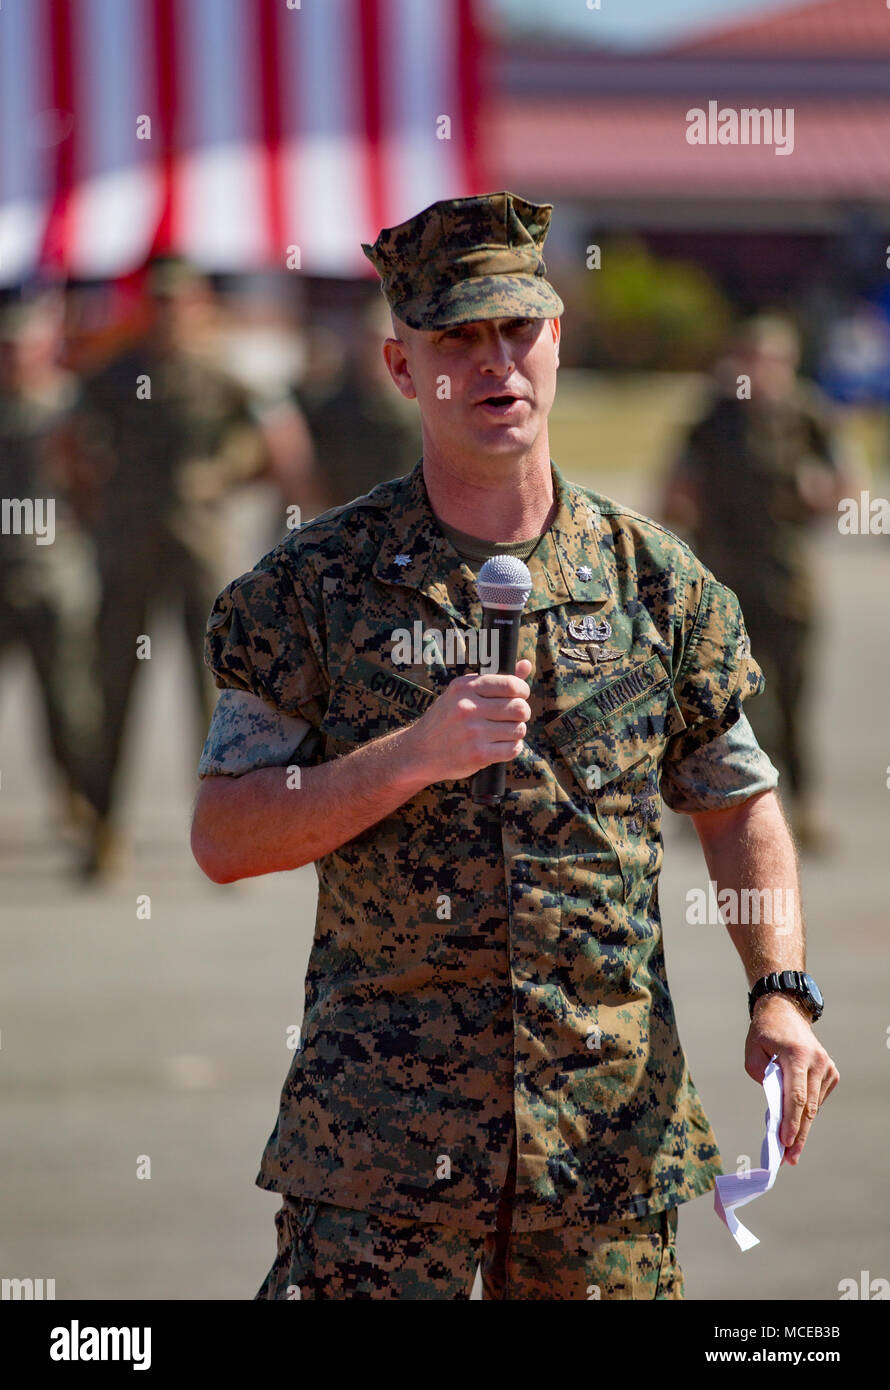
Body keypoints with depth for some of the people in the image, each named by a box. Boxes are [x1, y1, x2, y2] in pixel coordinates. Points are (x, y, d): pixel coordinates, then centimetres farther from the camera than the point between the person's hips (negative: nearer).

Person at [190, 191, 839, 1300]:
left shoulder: (654, 580, 6)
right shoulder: (317, 584, 0)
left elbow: (738, 803, 16)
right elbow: (222, 837, -3)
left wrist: (781, 995, 0)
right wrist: (414, 755, -16)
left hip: (613, 1120, 2)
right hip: (382, 1117, -2)